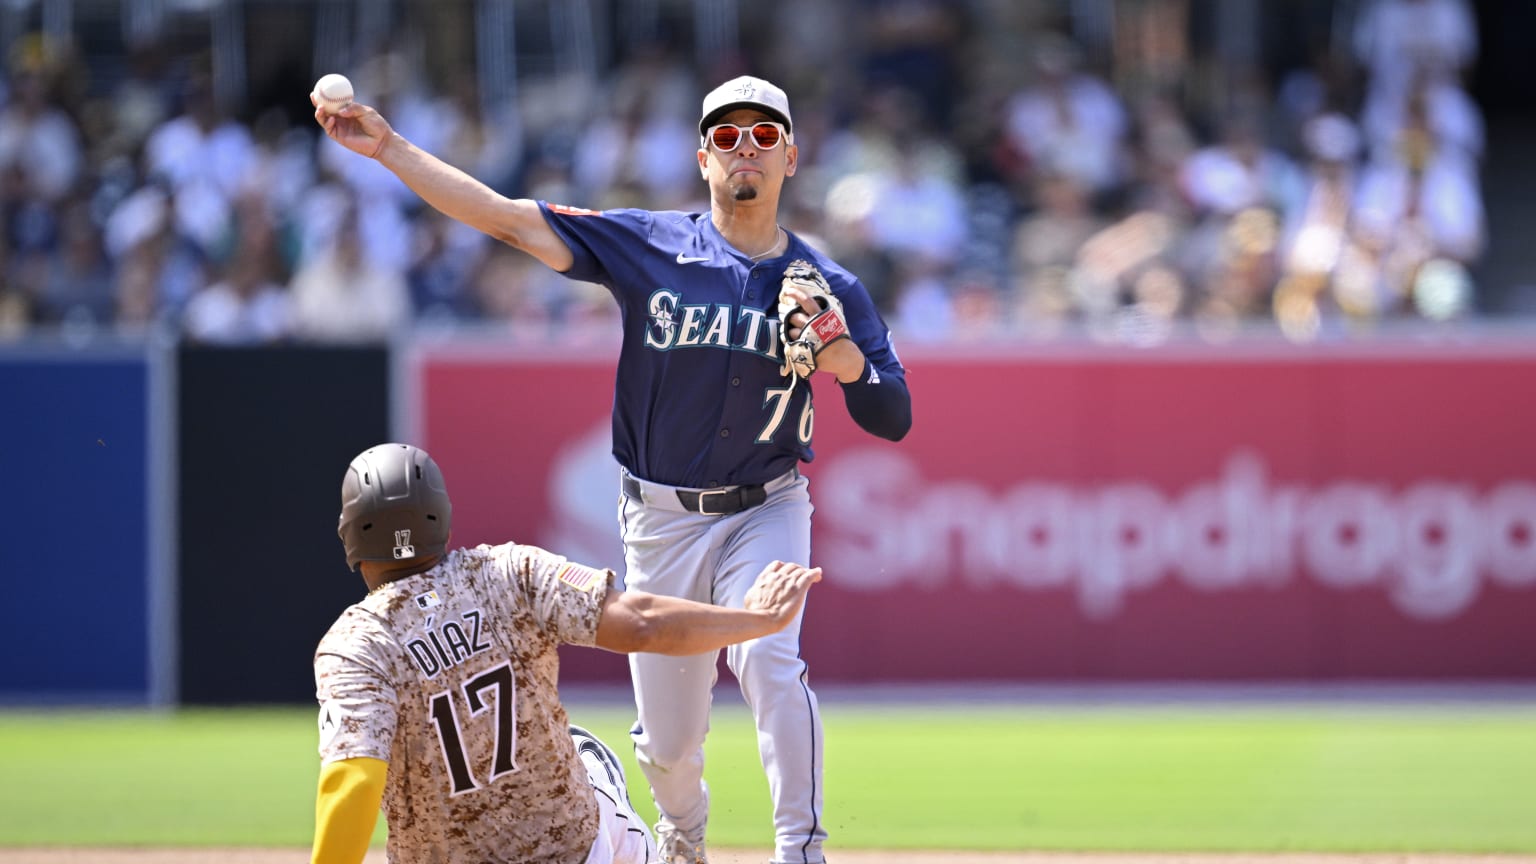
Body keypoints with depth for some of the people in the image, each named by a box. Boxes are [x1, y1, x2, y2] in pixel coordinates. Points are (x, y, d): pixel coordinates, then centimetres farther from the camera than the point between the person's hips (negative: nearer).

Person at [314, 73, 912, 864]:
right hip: (661, 521, 1)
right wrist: (389, 149, -18)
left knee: (767, 657, -28)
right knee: (667, 738, 5)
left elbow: (893, 420, -4)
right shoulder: (647, 246, -5)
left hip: (764, 509, -1)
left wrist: (842, 356, -23)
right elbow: (508, 219, -11)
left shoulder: (827, 287, -3)